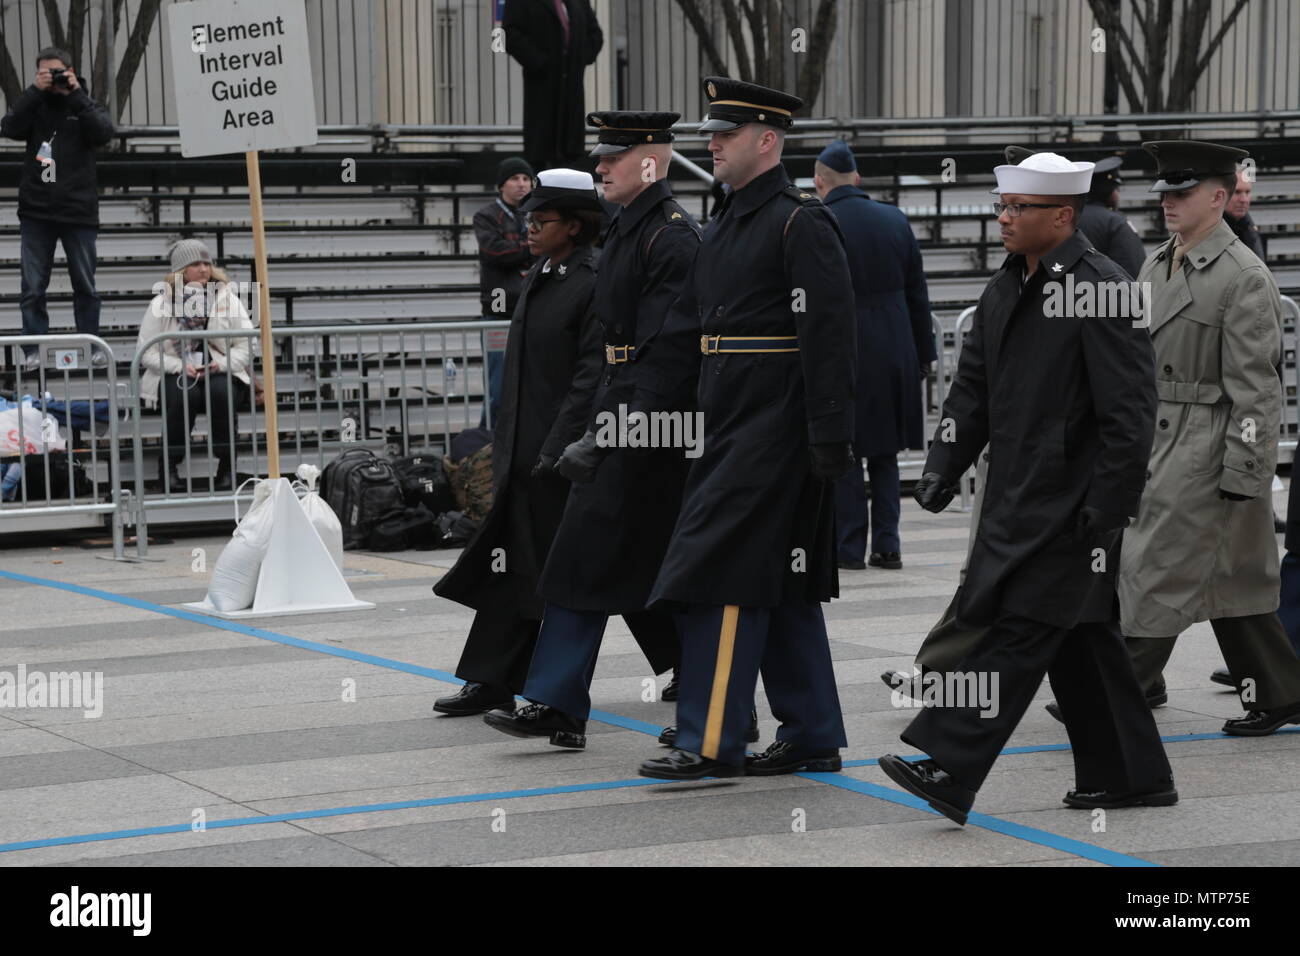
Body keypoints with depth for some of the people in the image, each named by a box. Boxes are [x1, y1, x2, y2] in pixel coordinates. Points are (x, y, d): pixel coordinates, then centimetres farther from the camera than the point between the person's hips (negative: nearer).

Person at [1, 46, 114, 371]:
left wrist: (76, 94, -14)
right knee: (33, 287, -1)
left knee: (85, 285, 6)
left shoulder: (84, 106, 6)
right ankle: (33, 350, 3)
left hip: (78, 211, -1)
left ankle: (91, 347, 14)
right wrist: (35, 91, -14)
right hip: (36, 211, 1)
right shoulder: (33, 106, 8)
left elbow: (103, 132, -12)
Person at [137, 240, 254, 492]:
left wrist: (221, 364, -16)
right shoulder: (162, 303, 3)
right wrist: (180, 366, -17)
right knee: (184, 394, -35)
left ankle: (227, 465, -16)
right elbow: (147, 352, -1)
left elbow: (246, 345, 2)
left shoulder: (226, 297, 7)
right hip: (174, 375, -1)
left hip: (221, 372, 1)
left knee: (222, 393, -34)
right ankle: (169, 464, -16)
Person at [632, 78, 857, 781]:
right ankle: (812, 736, 18)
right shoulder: (725, 226, 17)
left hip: (774, 431, -9)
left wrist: (830, 438, -20)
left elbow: (829, 336, -17)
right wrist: (642, 407, 12)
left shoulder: (801, 223, -11)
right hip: (729, 430, 9)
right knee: (783, 584, 12)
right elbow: (685, 328, 19)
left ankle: (711, 742, -6)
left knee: (721, 576, -10)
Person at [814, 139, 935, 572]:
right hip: (894, 352, 4)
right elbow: (917, 293, 9)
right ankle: (887, 545, 11)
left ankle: (849, 547, 4)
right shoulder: (895, 220, 5)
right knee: (884, 454, 13)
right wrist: (923, 353, 16)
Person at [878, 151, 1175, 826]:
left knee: (1022, 629, -11)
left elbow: (1129, 410, -15)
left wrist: (1109, 506, -17)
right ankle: (1134, 778, 23)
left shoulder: (1103, 290, -13)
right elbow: (973, 386, 18)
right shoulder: (1005, 289, 14)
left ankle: (950, 773, -15)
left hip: (1069, 504, -9)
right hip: (1017, 498, 9)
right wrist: (942, 467, 7)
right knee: (1079, 638, 13)